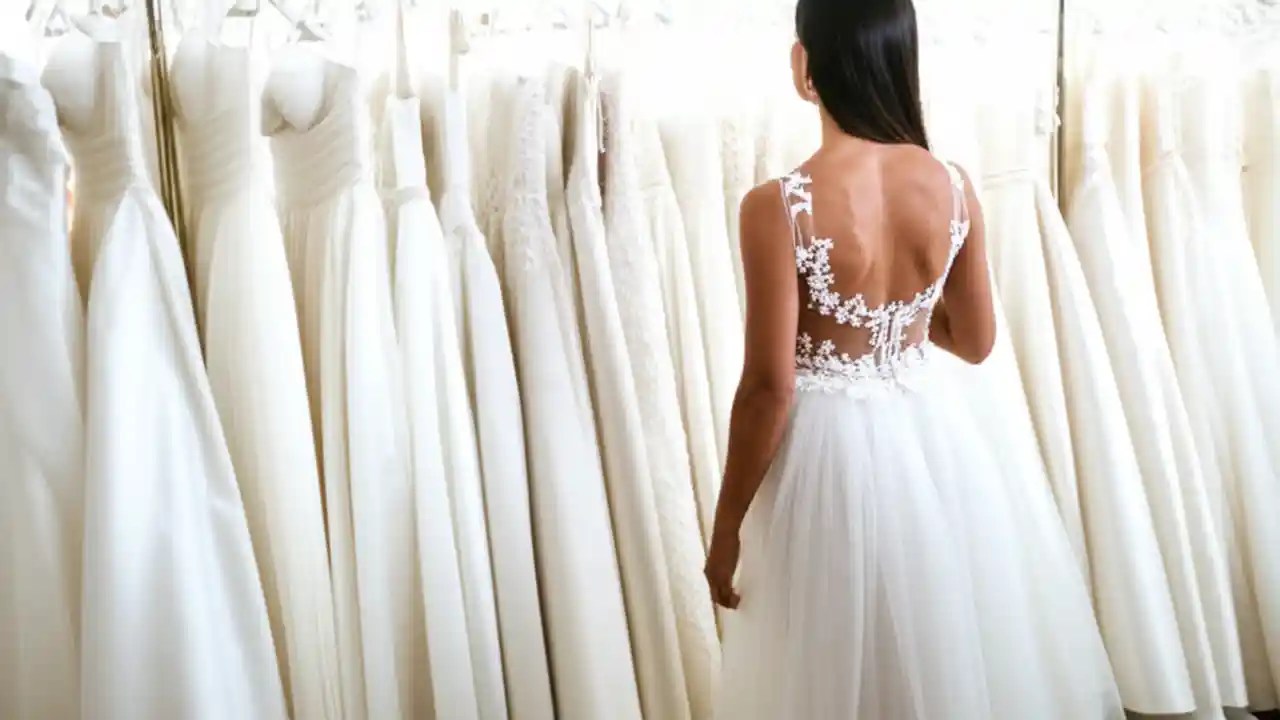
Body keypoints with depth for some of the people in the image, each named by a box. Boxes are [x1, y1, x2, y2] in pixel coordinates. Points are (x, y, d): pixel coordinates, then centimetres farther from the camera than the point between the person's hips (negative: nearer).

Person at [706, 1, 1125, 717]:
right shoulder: (954, 187, -6)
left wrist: (727, 525, -7)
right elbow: (977, 341, 5)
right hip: (936, 436, 5)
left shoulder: (779, 205, -20)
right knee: (958, 655, 24)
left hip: (833, 452, -4)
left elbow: (770, 388, -18)